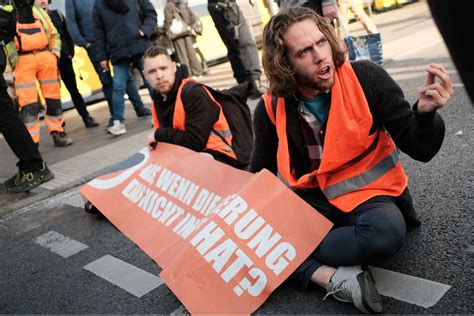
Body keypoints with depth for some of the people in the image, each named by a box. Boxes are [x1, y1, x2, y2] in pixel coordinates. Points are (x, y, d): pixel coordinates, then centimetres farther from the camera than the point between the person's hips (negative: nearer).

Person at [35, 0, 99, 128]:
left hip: (64, 59, 3)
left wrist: (70, 53, 5)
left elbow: (67, 35, 13)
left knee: (74, 90, 8)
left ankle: (86, 117, 13)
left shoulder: (57, 14, 10)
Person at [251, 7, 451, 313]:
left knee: (385, 231, -35)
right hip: (313, 199, 2)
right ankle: (329, 276, -28)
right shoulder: (271, 108, -9)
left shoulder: (366, 78, -14)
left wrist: (425, 112, -33)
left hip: (367, 193, -2)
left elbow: (420, 149, -12)